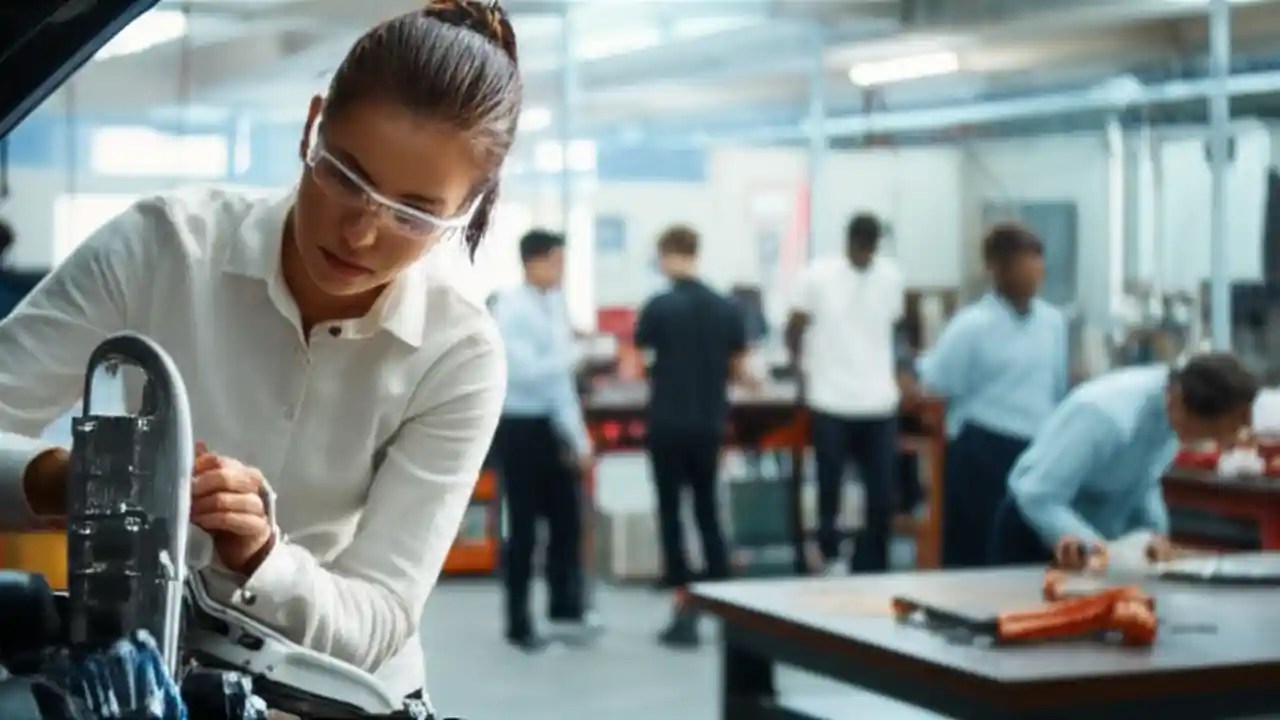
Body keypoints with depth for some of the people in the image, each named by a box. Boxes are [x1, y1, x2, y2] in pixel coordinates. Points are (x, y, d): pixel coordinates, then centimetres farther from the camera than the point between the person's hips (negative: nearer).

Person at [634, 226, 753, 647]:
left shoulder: (660, 306, -10)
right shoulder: (726, 308, 1)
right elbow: (740, 373, 6)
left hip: (668, 424, -4)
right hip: (709, 425, 4)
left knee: (671, 512, 3)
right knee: (708, 509, 15)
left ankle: (686, 612, 1)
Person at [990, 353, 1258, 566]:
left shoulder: (1173, 406, -11)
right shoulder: (1107, 416, -35)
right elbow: (1038, 495, -35)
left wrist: (1156, 533, -9)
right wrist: (1091, 545, -43)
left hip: (1099, 535, 7)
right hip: (1038, 534, -7)